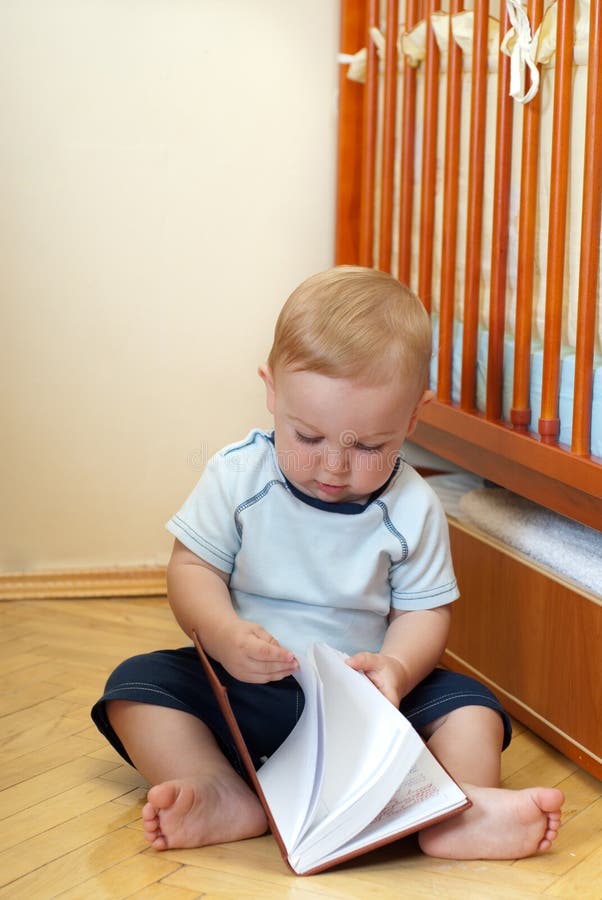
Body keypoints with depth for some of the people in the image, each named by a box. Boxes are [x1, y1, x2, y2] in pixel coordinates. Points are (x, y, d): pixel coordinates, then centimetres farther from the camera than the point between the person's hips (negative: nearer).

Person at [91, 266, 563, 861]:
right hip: (242, 684, 0)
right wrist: (222, 632, -27)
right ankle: (223, 794, -35)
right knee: (136, 683, -20)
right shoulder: (238, 476, -9)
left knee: (470, 705, -18)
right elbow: (192, 567, -6)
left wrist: (397, 668, -25)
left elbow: (424, 609, -2)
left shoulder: (412, 508, -8)